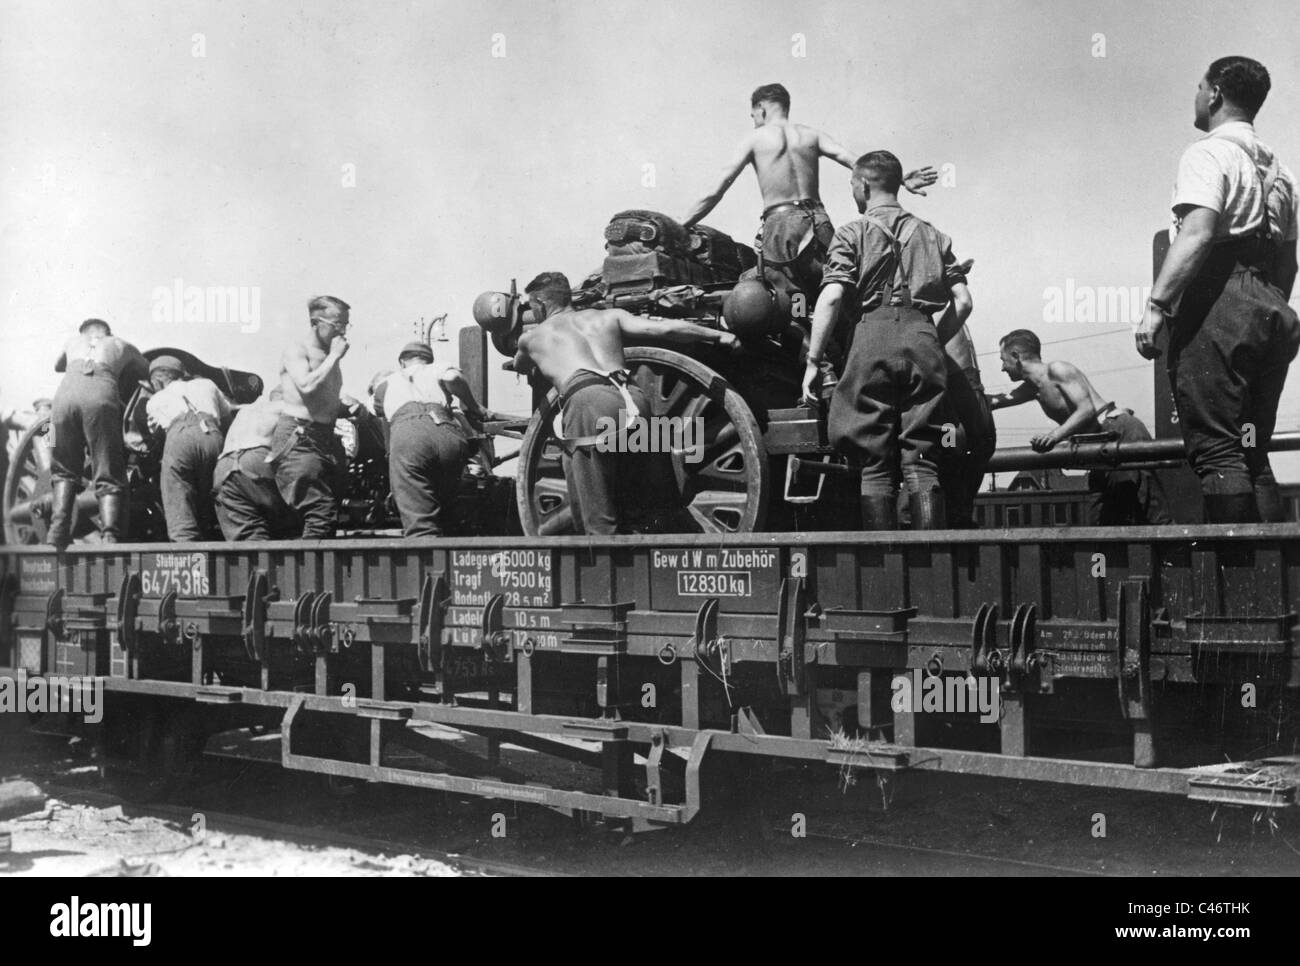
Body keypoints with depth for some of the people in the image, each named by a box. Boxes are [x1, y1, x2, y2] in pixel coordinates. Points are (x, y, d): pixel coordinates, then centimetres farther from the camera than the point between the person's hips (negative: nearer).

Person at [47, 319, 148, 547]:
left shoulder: (74, 341, 38)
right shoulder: (122, 346, 32)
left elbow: (57, 366, 58)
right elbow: (147, 372, 46)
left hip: (66, 393, 2)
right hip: (101, 394, -2)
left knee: (64, 469, 17)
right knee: (108, 475, 1)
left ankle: (57, 531, 1)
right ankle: (110, 538, -15)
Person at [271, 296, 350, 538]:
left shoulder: (330, 357, 22)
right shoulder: (297, 350, -1)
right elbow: (307, 386, -19)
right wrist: (334, 357, -10)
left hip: (326, 437, 8)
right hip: (298, 437, -8)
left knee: (330, 515, 2)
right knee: (320, 511, -19)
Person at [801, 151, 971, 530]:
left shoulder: (853, 233, 10)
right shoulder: (931, 234, 23)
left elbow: (831, 298, -3)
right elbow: (963, 301, 14)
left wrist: (813, 361, 0)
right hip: (923, 340, 3)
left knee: (875, 464, 1)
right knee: (921, 462, 2)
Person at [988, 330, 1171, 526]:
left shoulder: (1056, 370, -8)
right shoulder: (1032, 388, 19)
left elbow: (1087, 410, -18)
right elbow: (992, 402, 25)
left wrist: (1056, 434, -31)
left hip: (1122, 431, -10)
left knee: (1151, 516, -20)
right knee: (1098, 522, 6)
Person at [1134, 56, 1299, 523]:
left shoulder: (1209, 153, -4)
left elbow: (1197, 234, -20)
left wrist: (1156, 305, -24)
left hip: (1216, 308, -9)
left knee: (1216, 451, -11)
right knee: (1252, 456, 10)